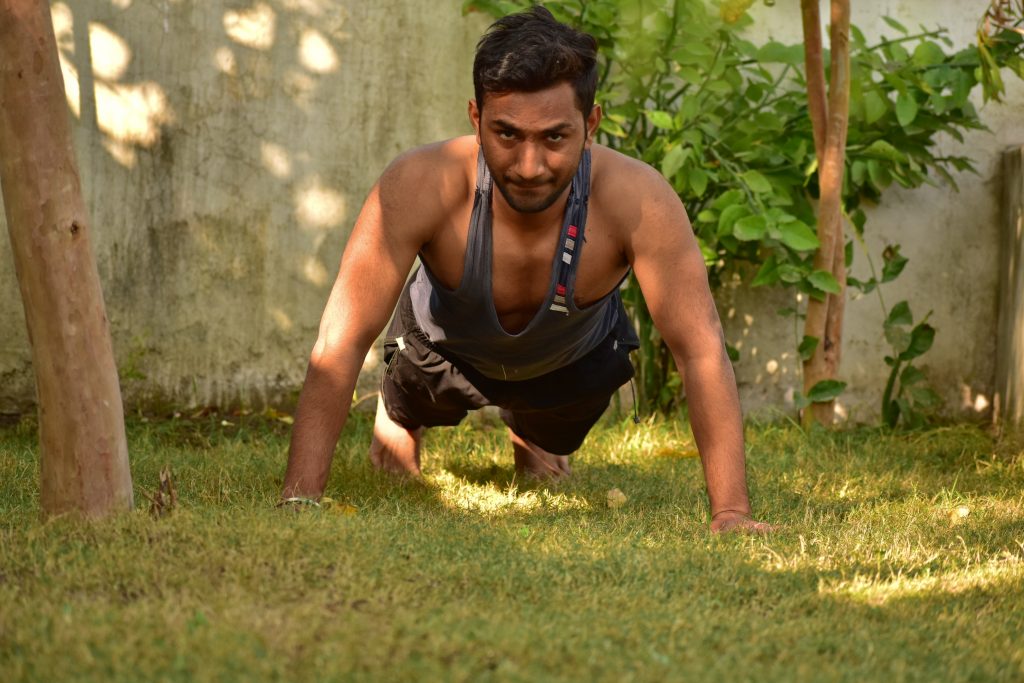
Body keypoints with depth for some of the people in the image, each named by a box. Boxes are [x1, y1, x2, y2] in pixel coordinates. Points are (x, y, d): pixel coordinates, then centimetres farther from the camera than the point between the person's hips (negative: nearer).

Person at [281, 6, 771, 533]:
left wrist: (731, 511, -48)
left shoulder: (637, 202, -43)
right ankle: (397, 416, 61)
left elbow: (701, 352, -40)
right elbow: (340, 344, -42)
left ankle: (535, 438, 60)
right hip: (445, 345, 0)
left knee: (547, 468, 26)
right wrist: (299, 499, -49)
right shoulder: (419, 187, -44)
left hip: (573, 359, 1)